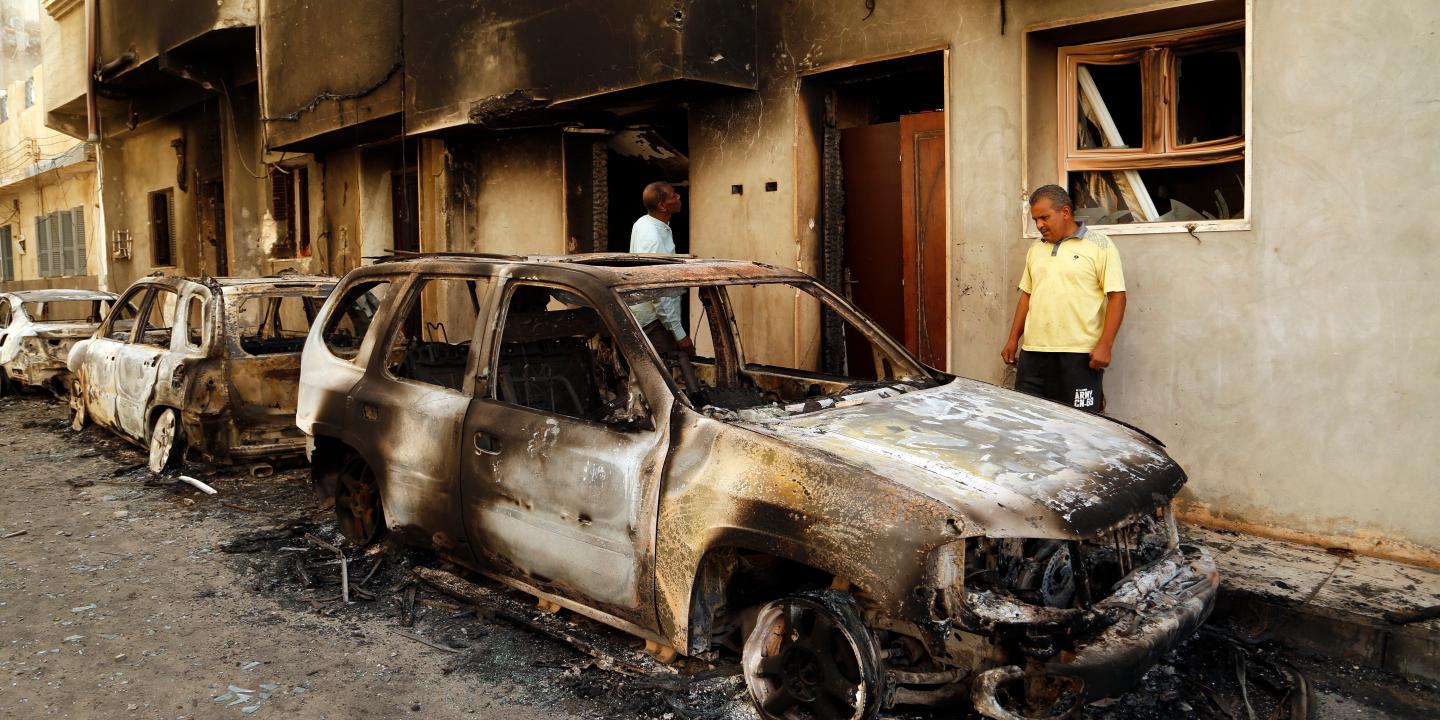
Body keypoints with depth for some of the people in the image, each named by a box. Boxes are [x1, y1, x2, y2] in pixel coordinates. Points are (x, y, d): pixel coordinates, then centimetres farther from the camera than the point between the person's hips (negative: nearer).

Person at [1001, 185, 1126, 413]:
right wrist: (1013, 339, 16)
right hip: (1033, 352, 6)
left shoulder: (1099, 245, -2)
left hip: (1079, 355, -6)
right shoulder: (1035, 250, 17)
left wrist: (1105, 345, -14)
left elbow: (1117, 297, -7)